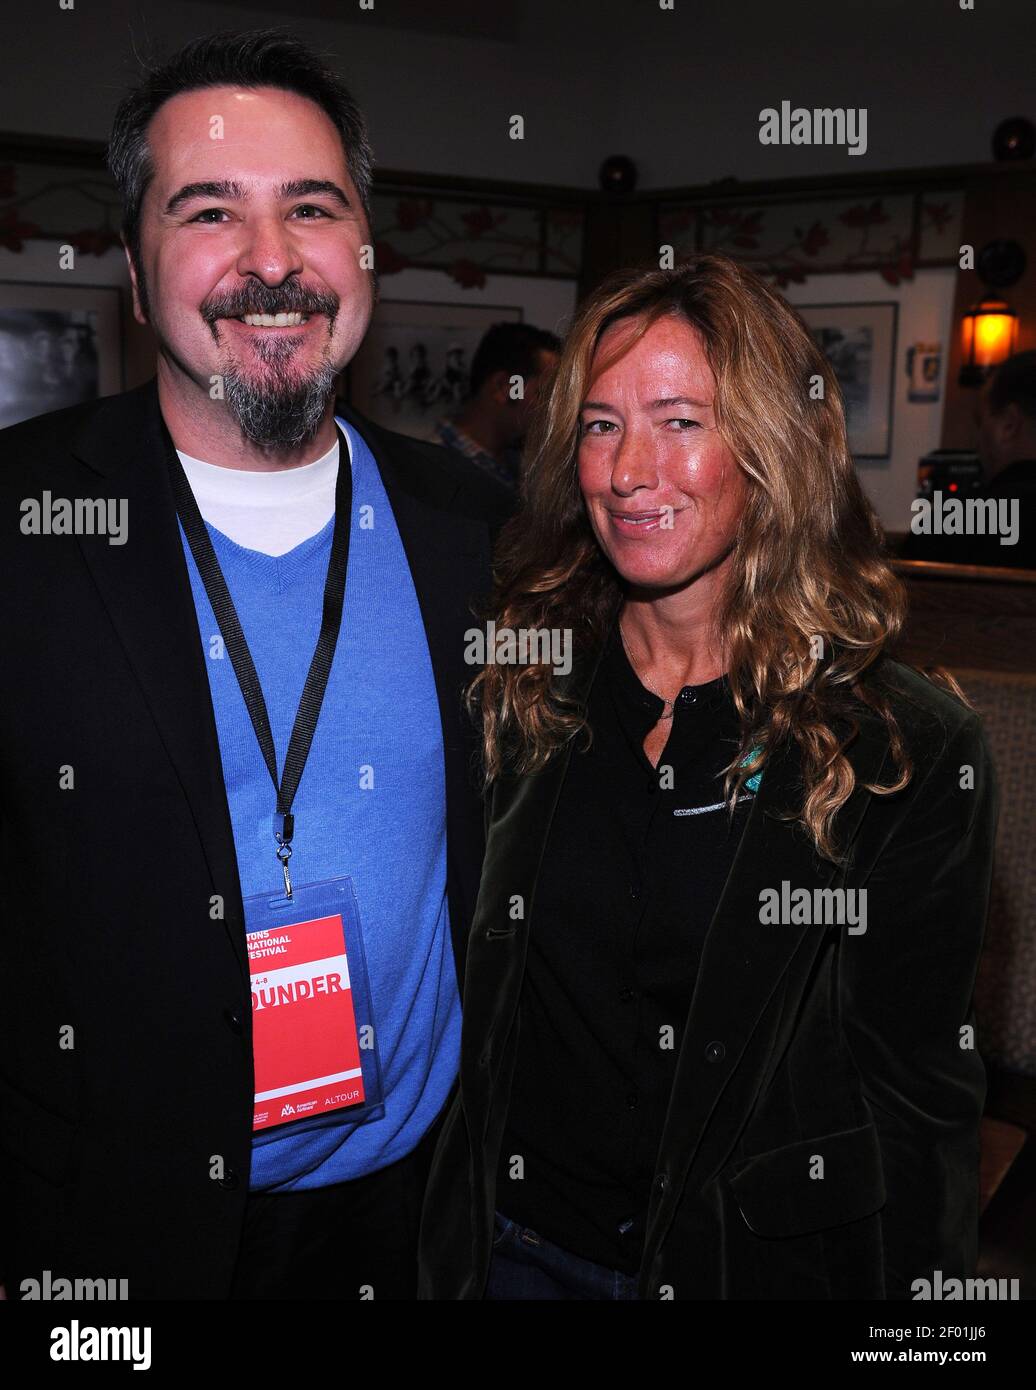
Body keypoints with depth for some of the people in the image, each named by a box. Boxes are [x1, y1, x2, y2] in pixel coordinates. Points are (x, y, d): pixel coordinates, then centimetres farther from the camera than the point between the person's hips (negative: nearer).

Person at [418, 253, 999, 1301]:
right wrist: (448, 1247, 3)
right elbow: (467, 1000, 3)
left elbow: (919, 1087, -7)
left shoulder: (911, 751, -14)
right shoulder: (522, 686, -5)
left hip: (765, 1255, -2)